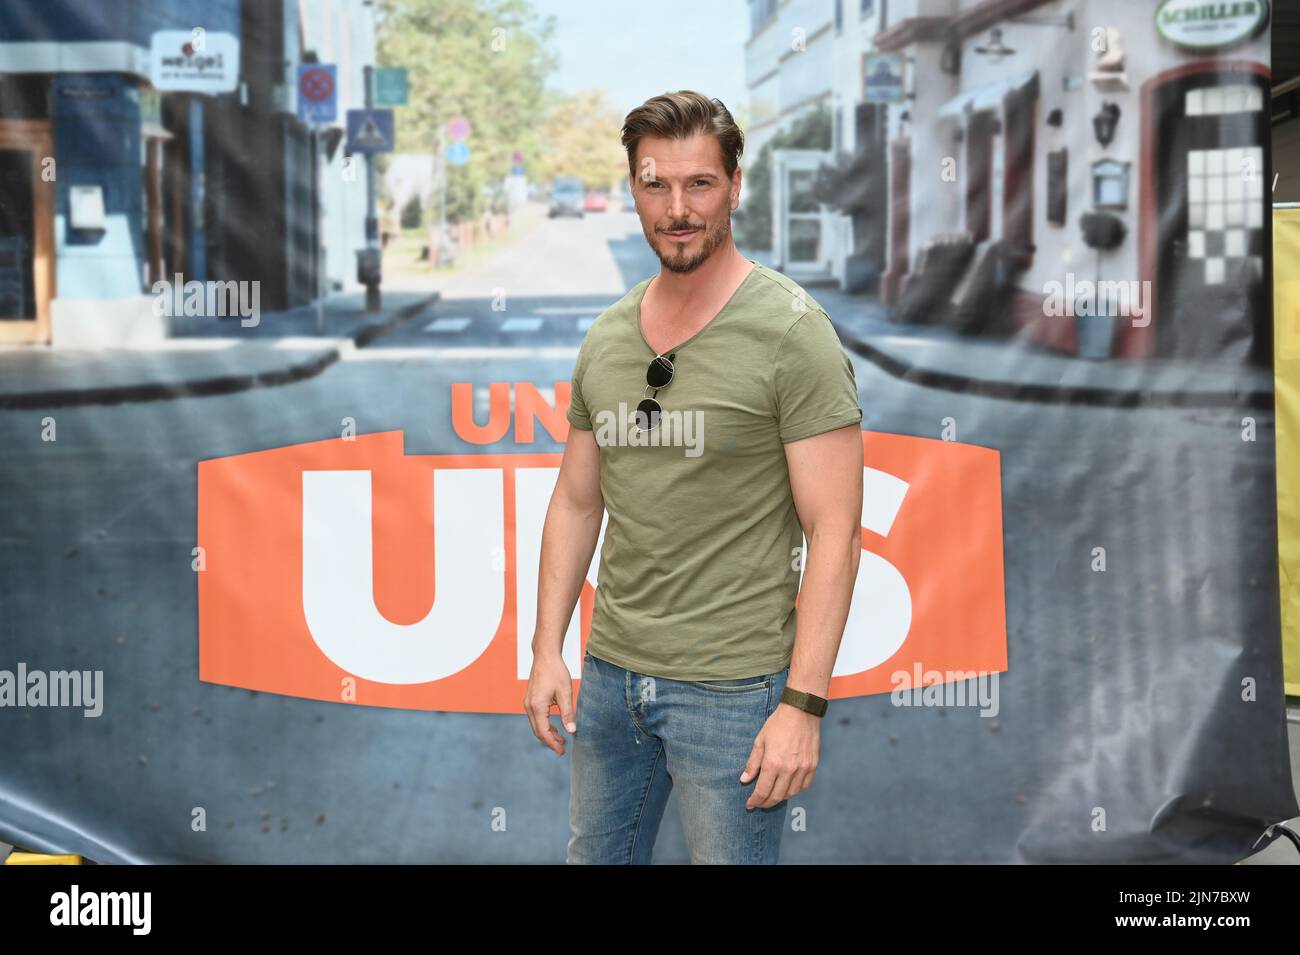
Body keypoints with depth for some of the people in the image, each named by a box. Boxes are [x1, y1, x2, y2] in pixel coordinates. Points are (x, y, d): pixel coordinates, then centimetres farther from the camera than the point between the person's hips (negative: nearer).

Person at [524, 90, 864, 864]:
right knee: (595, 855, 18)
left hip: (733, 685, -6)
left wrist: (804, 703, -18)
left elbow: (835, 530, -14)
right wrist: (548, 648, 7)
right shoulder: (606, 338, 7)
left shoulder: (791, 331, -12)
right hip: (610, 671, 6)